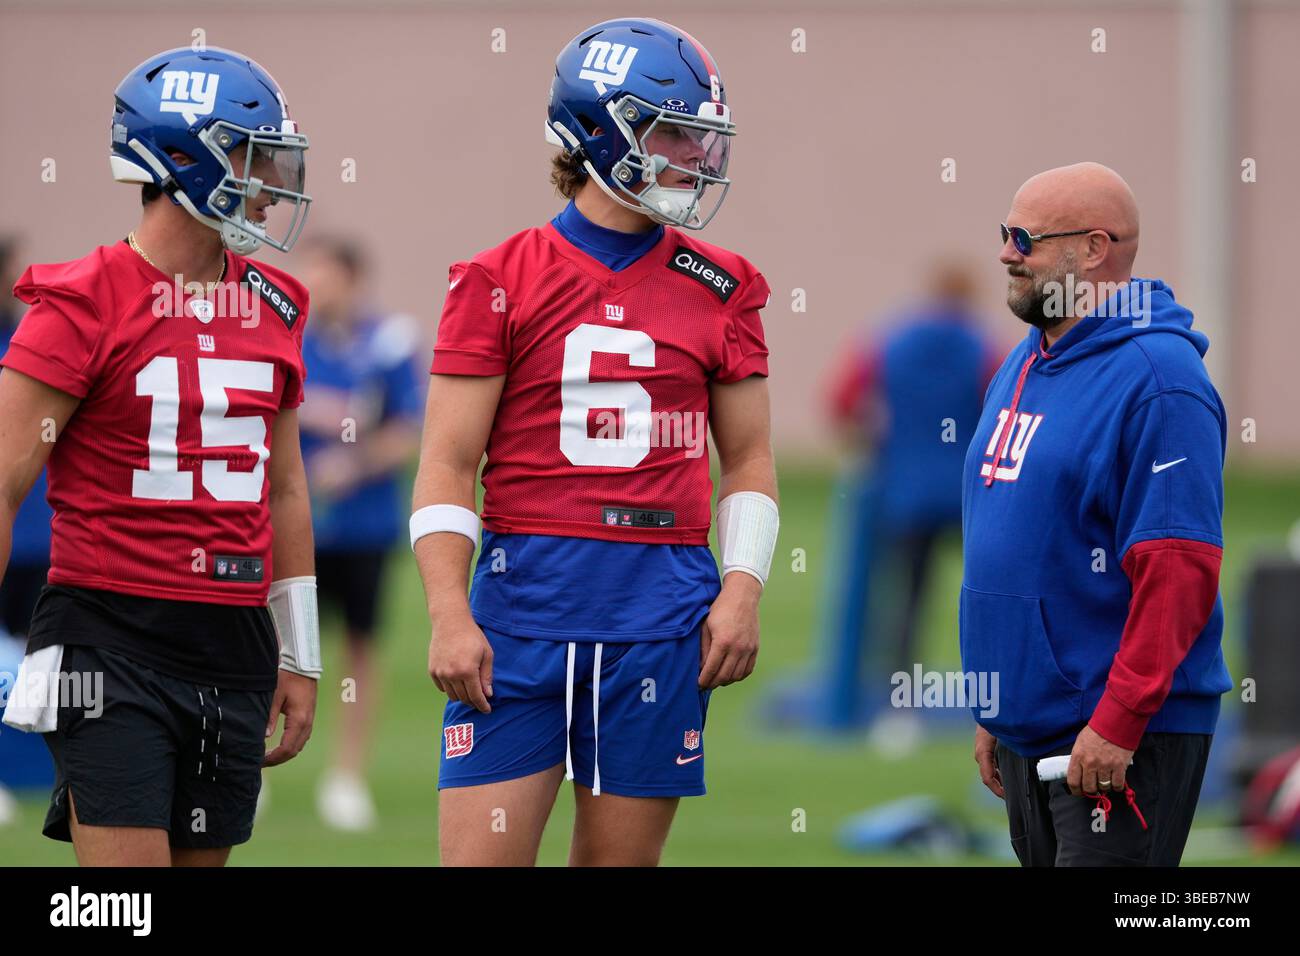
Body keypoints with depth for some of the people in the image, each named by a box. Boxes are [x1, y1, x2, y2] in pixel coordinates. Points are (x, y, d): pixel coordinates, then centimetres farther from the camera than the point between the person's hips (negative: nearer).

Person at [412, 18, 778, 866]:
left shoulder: (719, 289, 9)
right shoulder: (501, 282, 1)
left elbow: (749, 458, 14)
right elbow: (448, 465, -1)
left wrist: (742, 589, 0)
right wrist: (449, 616, -9)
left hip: (662, 604, 2)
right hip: (526, 597, -2)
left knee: (622, 857, 6)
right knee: (481, 853, -7)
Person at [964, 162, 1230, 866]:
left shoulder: (1156, 378, -15)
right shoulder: (1021, 367, 15)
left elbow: (1179, 569, -21)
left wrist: (1118, 723, -23)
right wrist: (991, 711, 21)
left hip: (1123, 738, -9)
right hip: (1027, 731, 9)